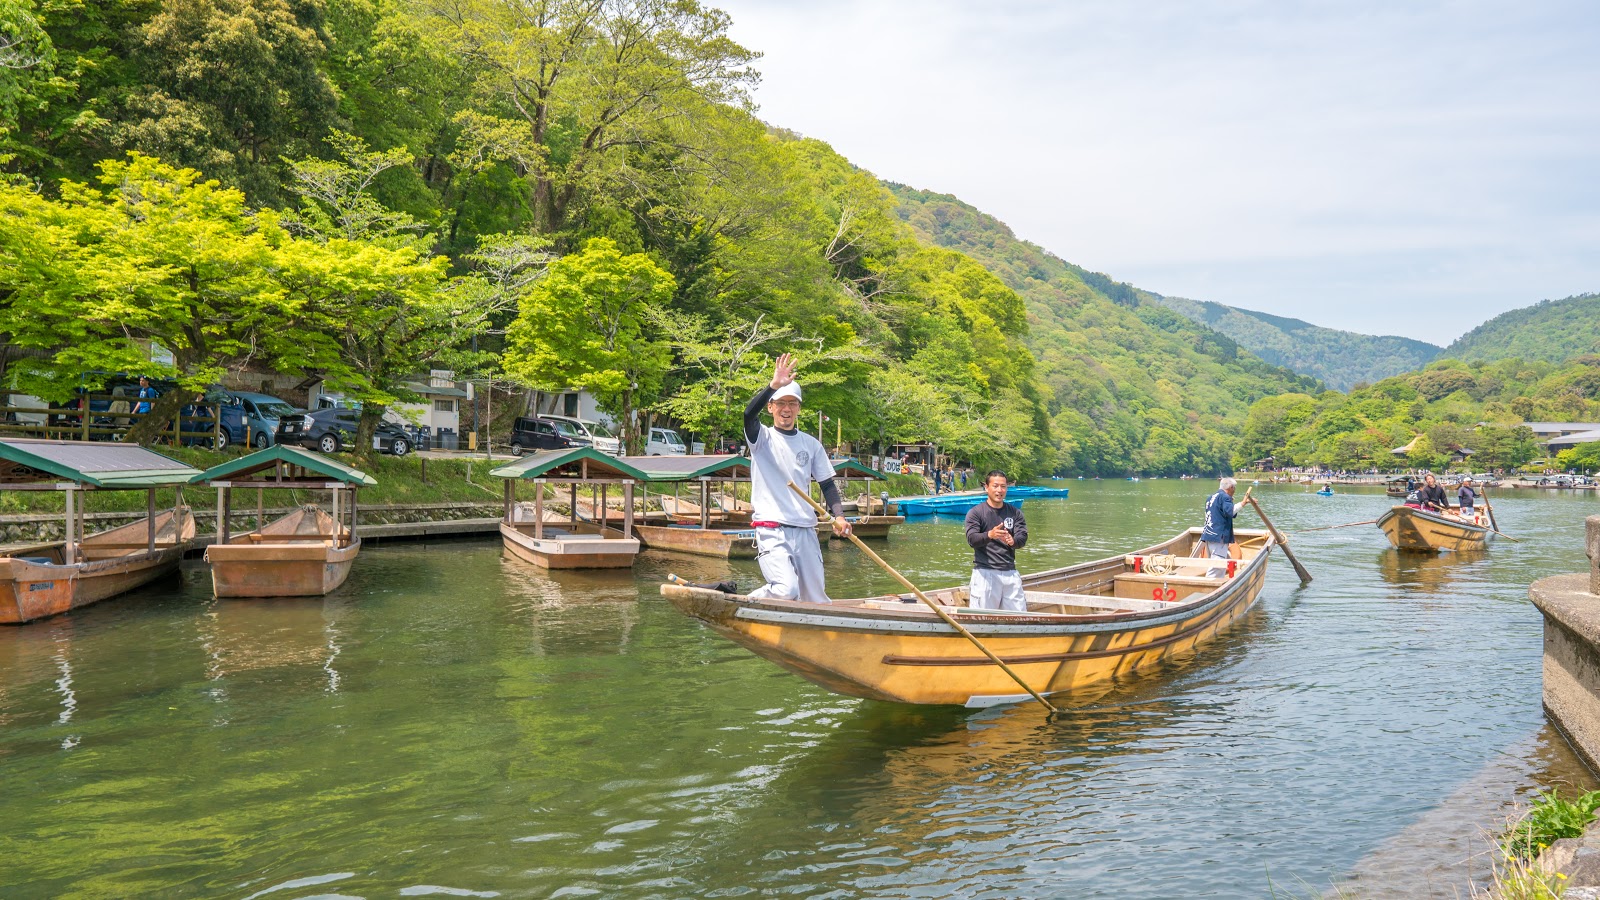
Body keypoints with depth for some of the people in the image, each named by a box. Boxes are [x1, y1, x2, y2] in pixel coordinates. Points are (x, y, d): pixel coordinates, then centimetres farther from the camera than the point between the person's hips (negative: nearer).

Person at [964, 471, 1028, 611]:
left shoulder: (1015, 513, 12)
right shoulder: (975, 512, 1)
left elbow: (1023, 538, 1)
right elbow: (972, 539, -12)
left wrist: (1012, 541, -24)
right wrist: (989, 535, -32)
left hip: (1010, 572, 4)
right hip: (984, 572, -4)